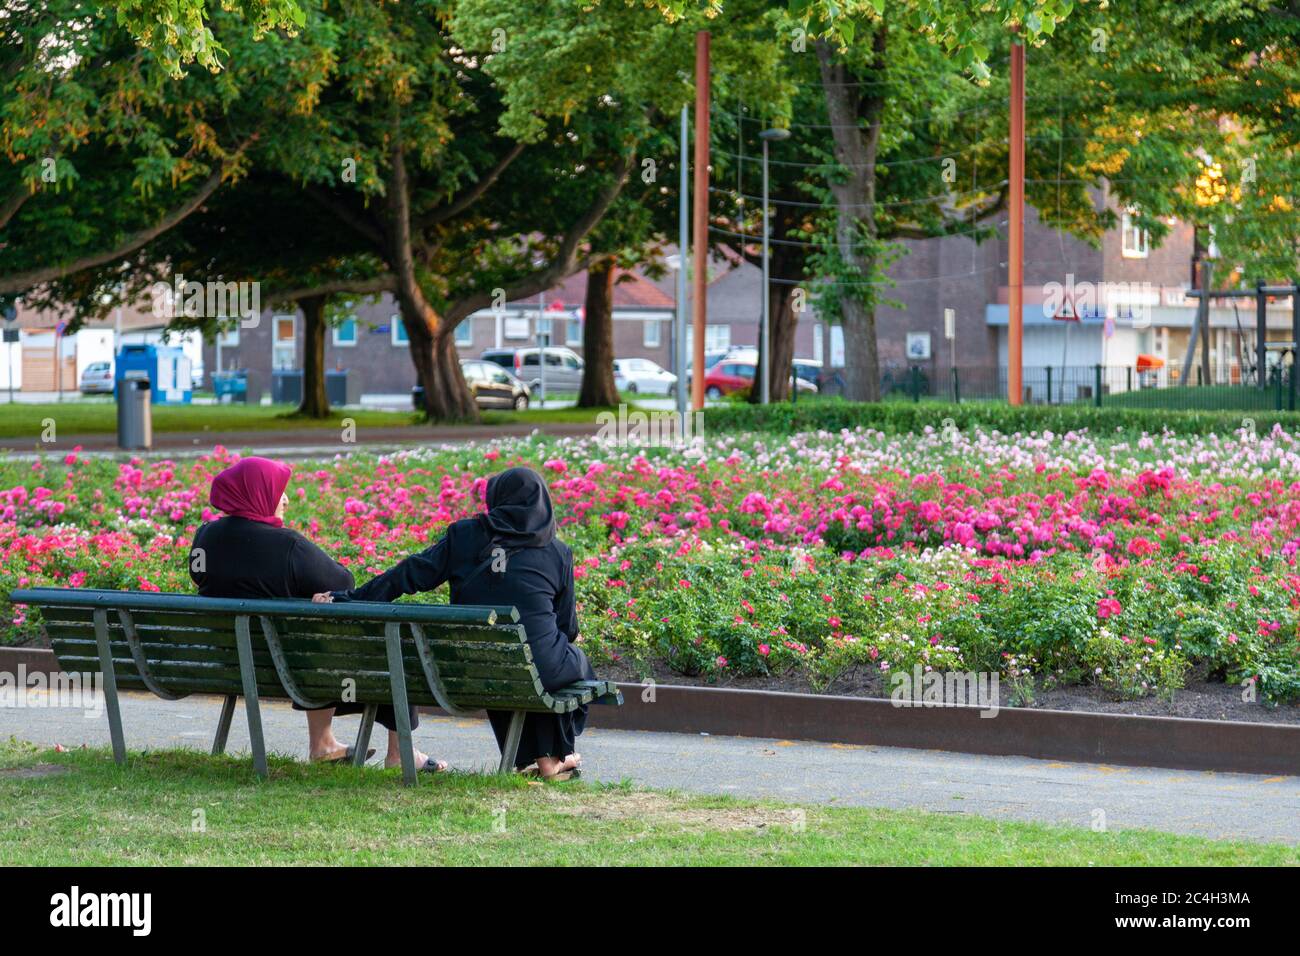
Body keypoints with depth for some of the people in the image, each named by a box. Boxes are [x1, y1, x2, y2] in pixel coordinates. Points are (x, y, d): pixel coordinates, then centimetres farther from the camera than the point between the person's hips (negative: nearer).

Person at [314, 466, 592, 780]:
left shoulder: (465, 535, 2)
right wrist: (570, 638, 33)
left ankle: (522, 758, 38)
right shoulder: (557, 553, 1)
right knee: (577, 662, 32)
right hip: (539, 667, -2)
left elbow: (410, 574, 1)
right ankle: (552, 759, 30)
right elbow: (568, 626, 9)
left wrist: (347, 599, 7)